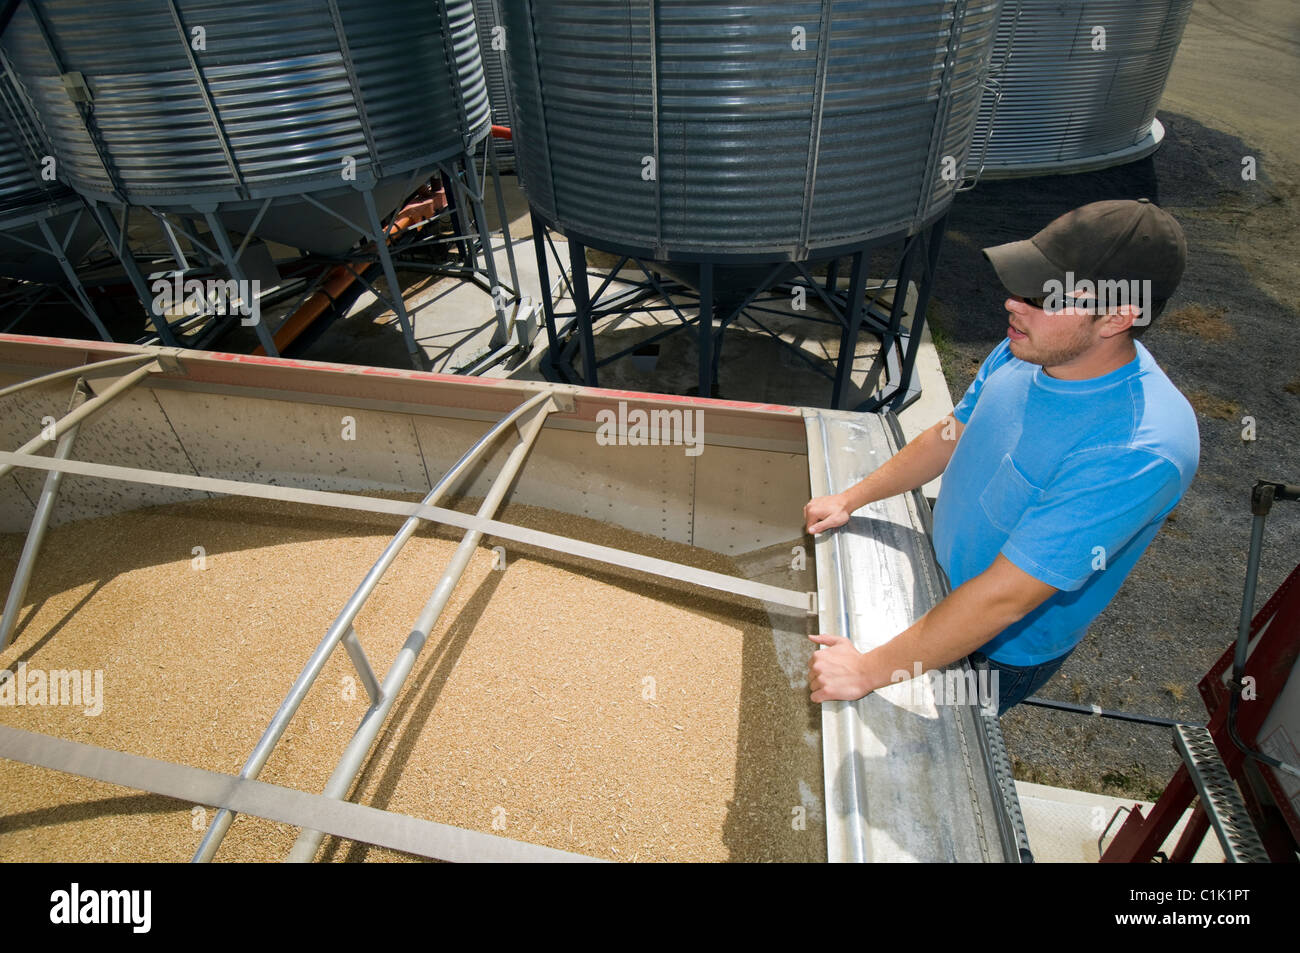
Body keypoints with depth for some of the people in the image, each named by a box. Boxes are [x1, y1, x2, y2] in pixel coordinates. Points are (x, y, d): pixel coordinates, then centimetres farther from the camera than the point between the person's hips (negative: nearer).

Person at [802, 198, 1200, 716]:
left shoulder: (1137, 454, -39)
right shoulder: (1030, 348, -15)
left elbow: (1002, 599, -37)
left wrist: (869, 670, -32)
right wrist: (851, 499, 1)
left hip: (1002, 650, -5)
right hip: (942, 575, 6)